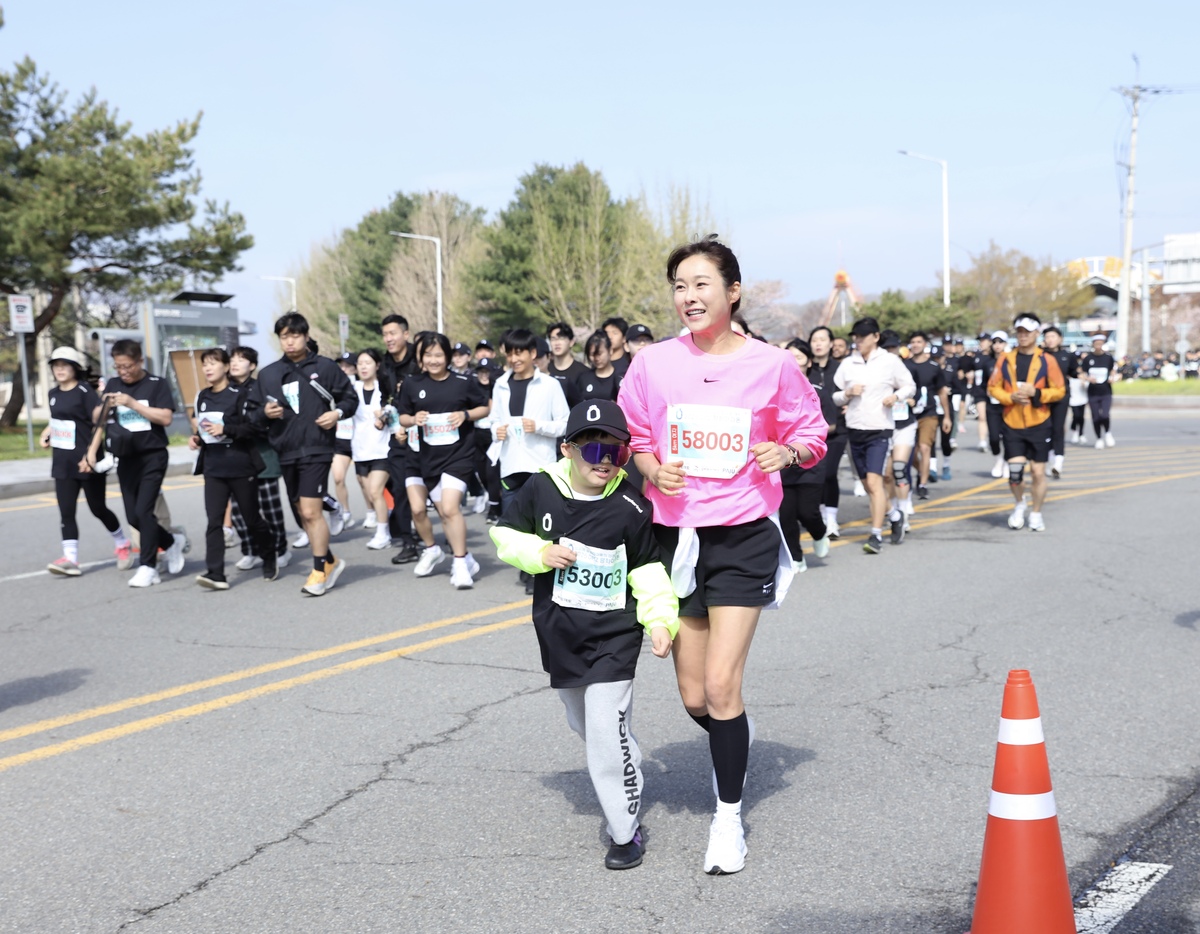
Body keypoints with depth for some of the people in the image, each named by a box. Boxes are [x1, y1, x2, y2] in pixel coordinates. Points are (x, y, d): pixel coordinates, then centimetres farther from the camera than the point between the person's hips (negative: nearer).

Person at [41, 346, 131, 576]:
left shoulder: (85, 391, -12)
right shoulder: (54, 393, 11)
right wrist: (46, 434, 8)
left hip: (87, 462, -6)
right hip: (63, 463, 6)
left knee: (98, 508, 6)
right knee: (66, 511, -2)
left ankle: (122, 543, 28)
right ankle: (70, 559, -4)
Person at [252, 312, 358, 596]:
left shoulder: (325, 367, 1)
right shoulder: (268, 374, 10)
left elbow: (350, 397, 8)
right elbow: (254, 411, 14)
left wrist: (338, 413, -10)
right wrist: (264, 413, -8)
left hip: (316, 449, -5)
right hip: (285, 452, 5)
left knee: (311, 511, -12)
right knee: (303, 512, 12)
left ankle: (320, 571, -1)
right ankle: (330, 561, 27)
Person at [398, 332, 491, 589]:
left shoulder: (463, 383, -3)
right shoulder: (412, 385, 3)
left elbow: (485, 407, 7)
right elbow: (403, 418, 11)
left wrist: (466, 415, -12)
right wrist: (414, 419, -11)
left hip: (457, 455, -4)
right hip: (424, 456, 4)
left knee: (449, 508, -18)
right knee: (416, 509, 8)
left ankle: (461, 563, -3)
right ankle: (431, 550, 36)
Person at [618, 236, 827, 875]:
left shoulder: (772, 365, -4)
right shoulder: (653, 364, -1)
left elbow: (811, 434, 7)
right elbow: (633, 438, 10)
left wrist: (786, 451, -14)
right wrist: (654, 470, -10)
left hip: (743, 538, -2)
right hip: (676, 534, 3)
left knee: (721, 684, -9)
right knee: (694, 696, 9)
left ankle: (728, 817, 10)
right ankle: (733, 739, 45)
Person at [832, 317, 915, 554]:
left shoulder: (890, 361, 0)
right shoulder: (847, 364, 7)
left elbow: (910, 386, 8)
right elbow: (833, 396, 10)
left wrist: (896, 396, -11)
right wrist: (847, 393, -10)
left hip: (880, 429, -5)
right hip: (855, 429, 5)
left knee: (874, 482, -16)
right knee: (867, 484, 12)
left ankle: (876, 535, -17)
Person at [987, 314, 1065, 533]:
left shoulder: (1047, 360, -1)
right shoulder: (1005, 359, 3)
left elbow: (1060, 390, -1)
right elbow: (993, 387, 6)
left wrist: (1035, 393, -16)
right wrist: (1011, 397, -12)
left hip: (1039, 425, -1)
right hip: (1012, 424, 1)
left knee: (1038, 472, 3)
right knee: (1014, 470, -8)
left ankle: (1036, 513, 21)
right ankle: (1020, 504, 22)